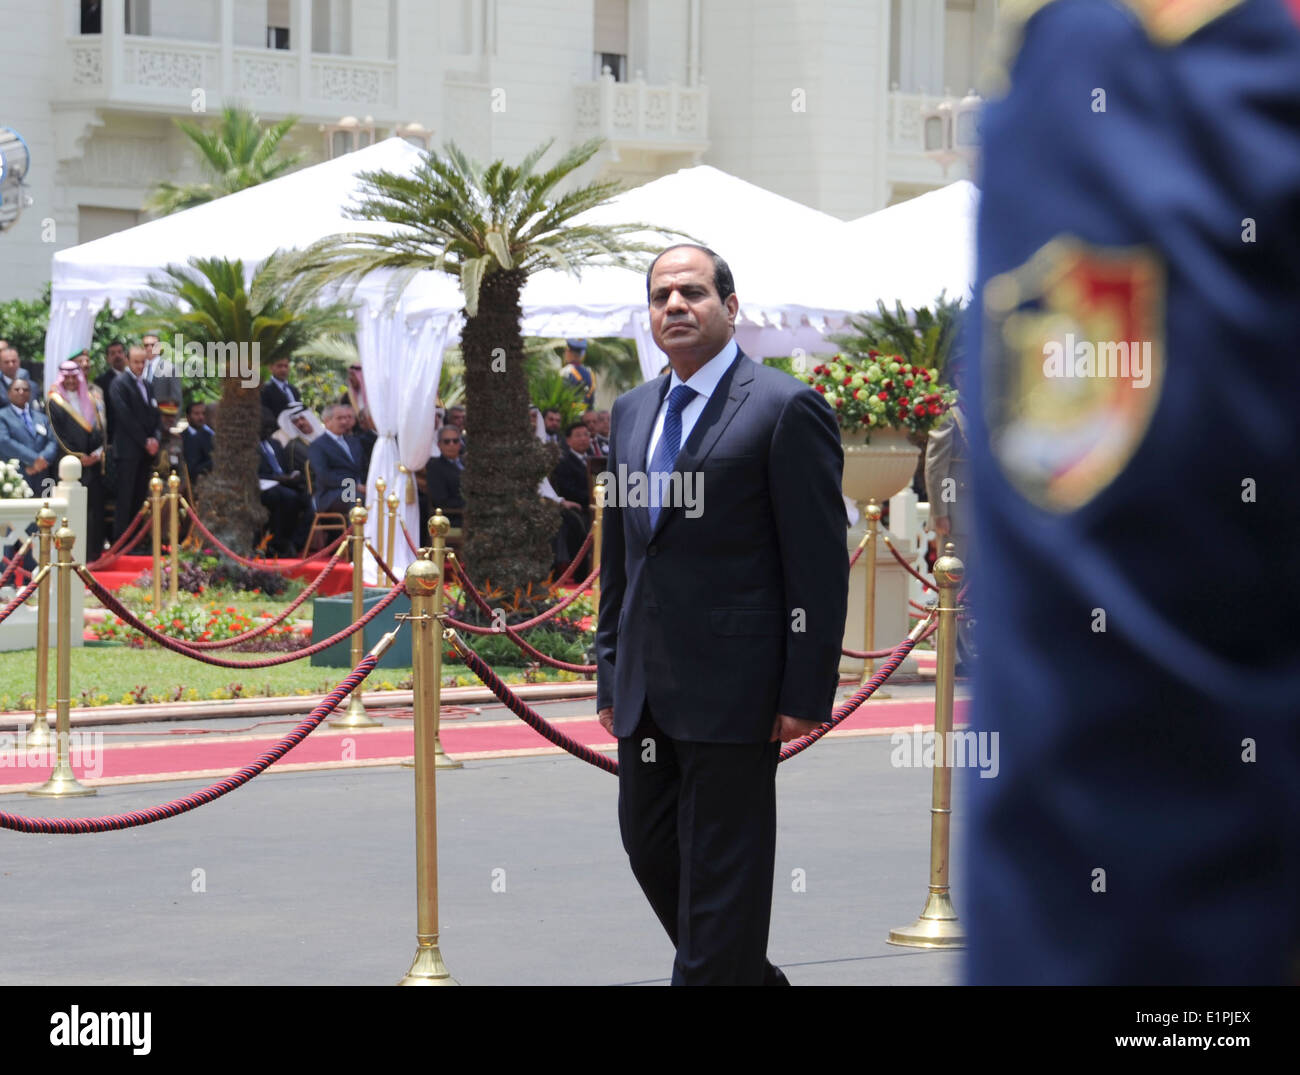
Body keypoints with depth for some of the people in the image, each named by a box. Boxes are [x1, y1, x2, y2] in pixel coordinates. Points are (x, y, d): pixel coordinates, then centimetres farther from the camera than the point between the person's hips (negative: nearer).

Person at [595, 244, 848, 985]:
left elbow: (820, 563, -10)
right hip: (648, 689, 8)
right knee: (650, 844, 14)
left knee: (721, 867, -2)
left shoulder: (787, 410, -8)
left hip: (732, 691, -8)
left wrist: (806, 694, -14)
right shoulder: (633, 412, 15)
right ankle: (752, 977, 31)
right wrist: (612, 675, 16)